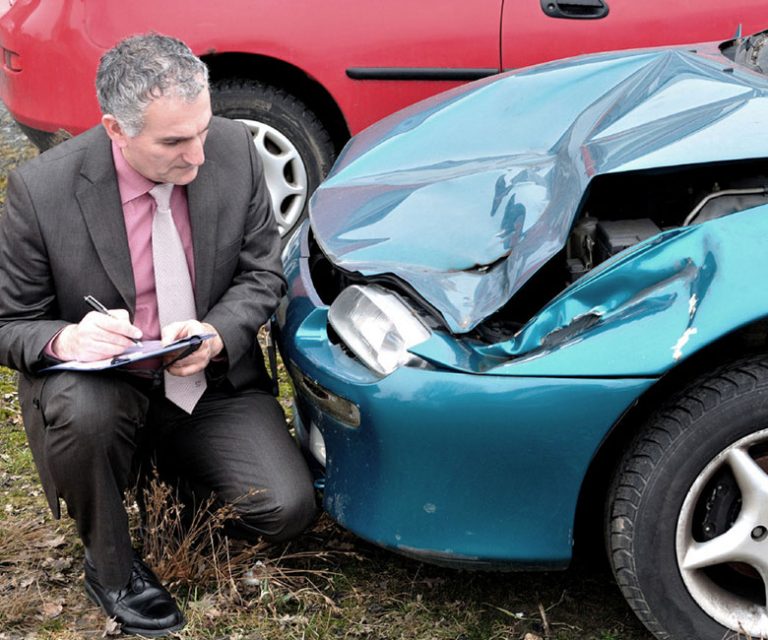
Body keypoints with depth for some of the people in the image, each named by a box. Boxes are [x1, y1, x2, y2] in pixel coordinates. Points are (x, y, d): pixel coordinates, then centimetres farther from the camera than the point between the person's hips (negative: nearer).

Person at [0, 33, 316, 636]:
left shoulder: (234, 150, -11)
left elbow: (262, 273, 0)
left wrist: (216, 335, -21)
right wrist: (64, 339, -32)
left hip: (214, 380, 3)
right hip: (103, 382, -2)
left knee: (287, 507, -14)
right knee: (81, 407, -37)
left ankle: (173, 465, 21)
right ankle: (110, 568, -7)